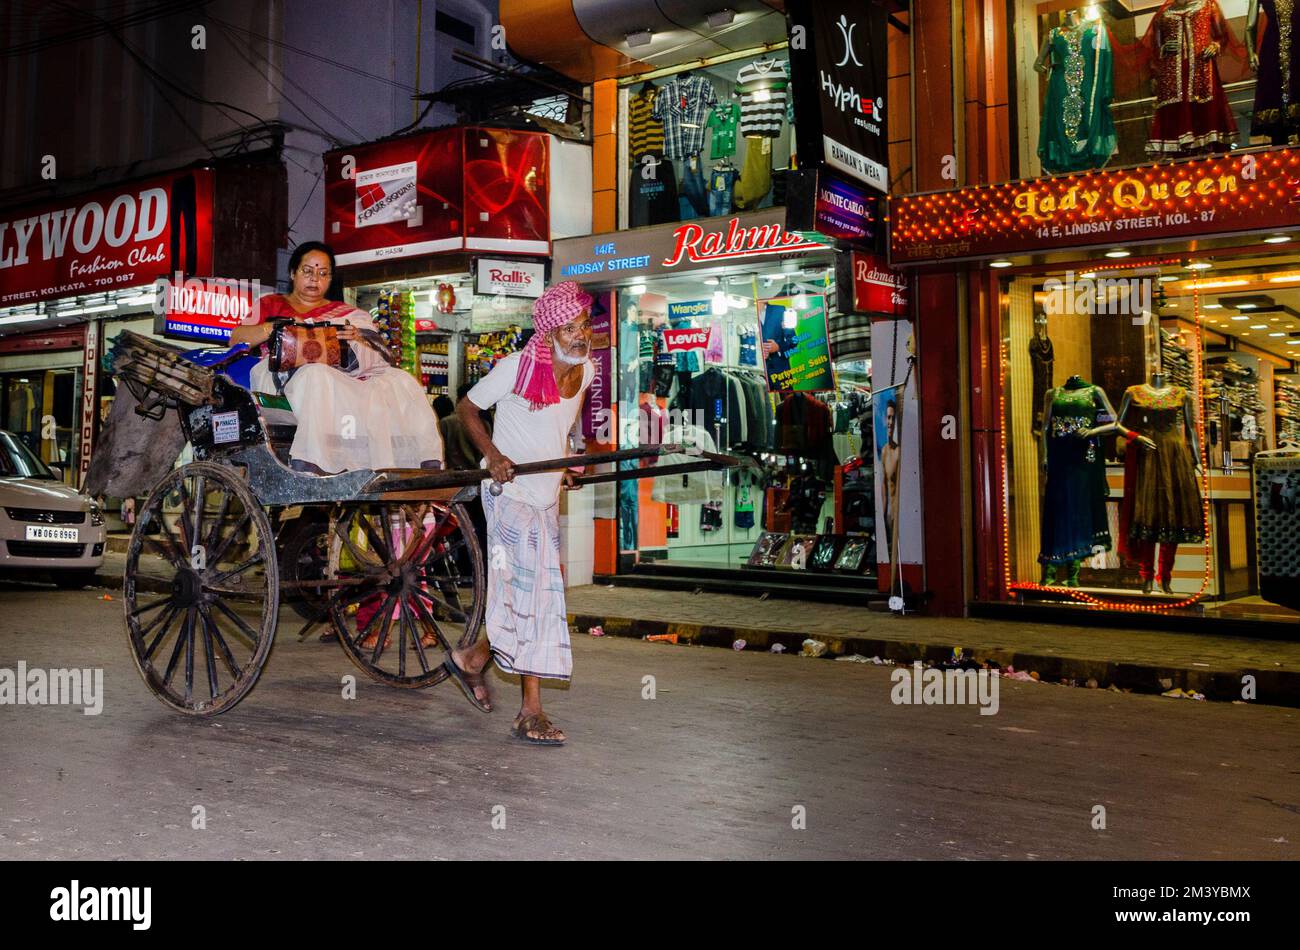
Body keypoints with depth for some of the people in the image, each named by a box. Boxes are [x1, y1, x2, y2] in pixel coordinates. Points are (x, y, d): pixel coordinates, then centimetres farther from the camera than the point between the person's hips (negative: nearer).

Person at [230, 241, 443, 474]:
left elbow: (379, 359, 13)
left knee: (398, 381, -25)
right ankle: (309, 466, -54)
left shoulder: (347, 314, 27)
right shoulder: (270, 305, 25)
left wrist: (357, 340, -10)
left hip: (344, 379, 2)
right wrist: (275, 327, -8)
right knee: (317, 375, -39)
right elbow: (236, 339, 9)